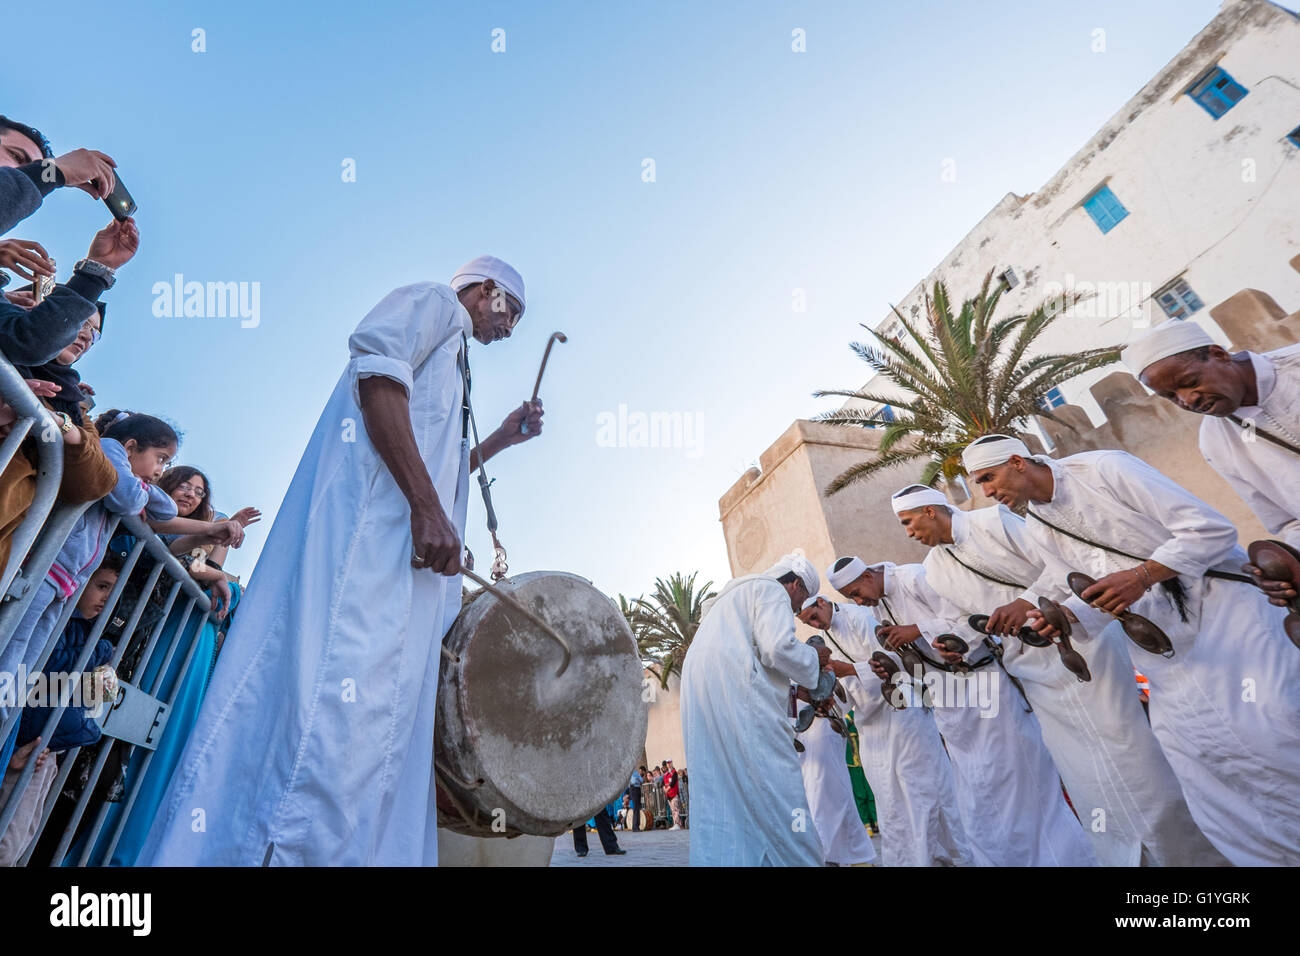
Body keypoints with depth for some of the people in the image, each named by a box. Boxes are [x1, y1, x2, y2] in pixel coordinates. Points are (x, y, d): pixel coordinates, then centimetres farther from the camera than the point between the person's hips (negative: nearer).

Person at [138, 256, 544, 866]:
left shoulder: (450, 353, 37)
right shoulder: (434, 300, 12)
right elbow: (378, 370, -12)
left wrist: (503, 438, 31)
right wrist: (427, 508, -19)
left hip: (408, 561, 10)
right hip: (369, 523, -10)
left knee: (388, 714, 3)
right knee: (346, 695, -18)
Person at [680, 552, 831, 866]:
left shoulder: (737, 594, 32)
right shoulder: (773, 591, 2)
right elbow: (779, 648, -13)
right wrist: (814, 658, 6)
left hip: (698, 697, 10)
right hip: (736, 695, -9)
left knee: (717, 791, 8)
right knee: (774, 791, -5)